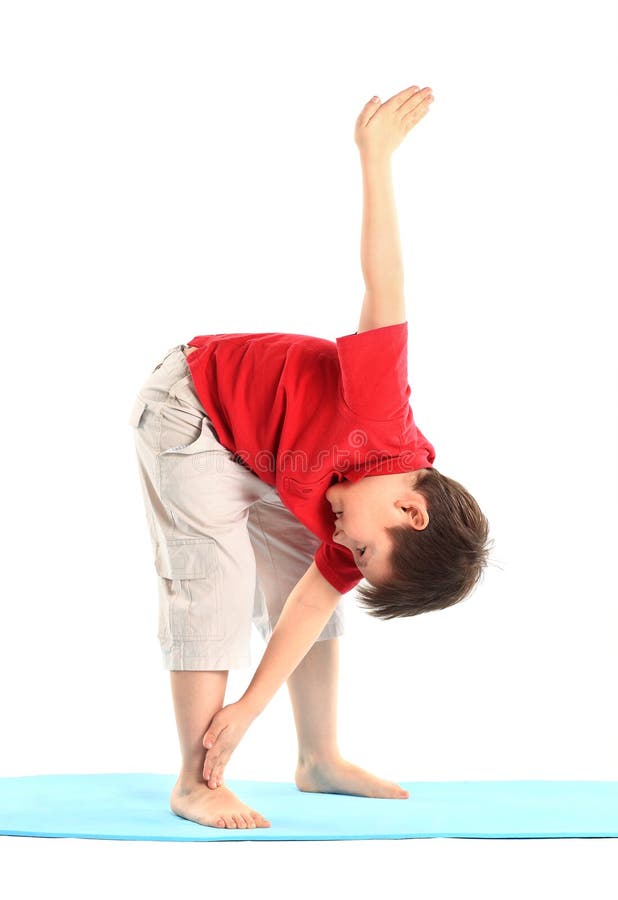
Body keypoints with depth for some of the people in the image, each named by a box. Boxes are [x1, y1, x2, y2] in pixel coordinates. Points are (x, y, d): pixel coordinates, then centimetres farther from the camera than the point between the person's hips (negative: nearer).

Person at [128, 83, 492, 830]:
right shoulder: (381, 417, -36)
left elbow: (309, 610, -10)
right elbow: (383, 286, -37)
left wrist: (246, 710, -14)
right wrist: (376, 157, -36)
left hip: (254, 450, 7)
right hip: (188, 406, -7)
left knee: (300, 573, 6)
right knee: (216, 576, -15)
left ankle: (320, 759, 16)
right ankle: (193, 784, -12)